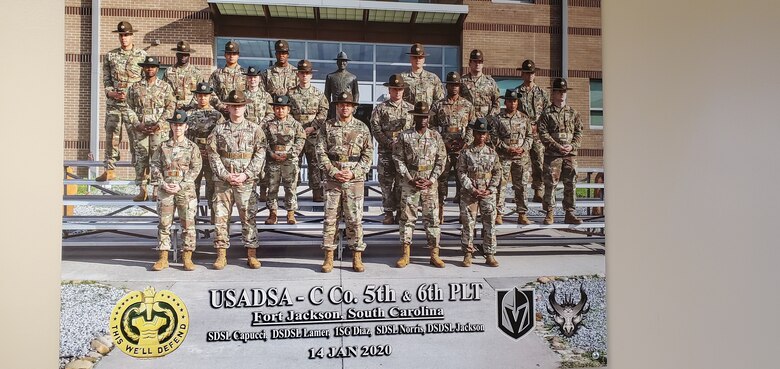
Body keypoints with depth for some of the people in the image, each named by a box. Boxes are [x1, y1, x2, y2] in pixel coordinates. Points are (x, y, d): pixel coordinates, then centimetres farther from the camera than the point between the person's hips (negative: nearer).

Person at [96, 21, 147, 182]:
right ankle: (109, 170, 12)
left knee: (136, 137, -4)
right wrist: (112, 93, -7)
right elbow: (106, 80, 13)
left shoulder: (142, 55, 4)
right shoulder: (110, 55, 13)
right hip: (113, 104, 3)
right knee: (111, 137, 5)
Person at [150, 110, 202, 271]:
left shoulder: (192, 147, 4)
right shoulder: (163, 147, 10)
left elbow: (195, 168, -2)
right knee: (164, 224, 3)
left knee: (188, 224, 0)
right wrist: (163, 184, -8)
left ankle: (187, 258, 8)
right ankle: (163, 258, 10)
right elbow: (155, 166, 7)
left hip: (186, 190, -2)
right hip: (165, 190, 2)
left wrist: (181, 185, -11)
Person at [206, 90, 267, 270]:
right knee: (221, 217, 3)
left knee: (248, 217, 1)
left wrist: (246, 174, -11)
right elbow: (213, 155, 3)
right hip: (222, 180, 2)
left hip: (246, 181, -1)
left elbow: (260, 155, -1)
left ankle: (251, 254, 8)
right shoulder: (219, 130, 7)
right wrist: (225, 175, -9)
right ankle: (221, 254, 11)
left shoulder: (254, 129, 5)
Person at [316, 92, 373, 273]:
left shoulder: (362, 128, 6)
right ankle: (328, 257, 11)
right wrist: (333, 172, -10)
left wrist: (354, 173, -9)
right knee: (330, 218, 2)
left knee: (355, 218, 1)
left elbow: (368, 154, 3)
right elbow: (321, 152, 2)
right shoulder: (327, 127, 6)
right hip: (332, 179, 0)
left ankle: (357, 258, 10)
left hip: (355, 179, 0)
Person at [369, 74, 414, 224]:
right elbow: (375, 129, -1)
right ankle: (389, 213, 8)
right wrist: (390, 143, -12)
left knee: (402, 182, 1)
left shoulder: (411, 108, 12)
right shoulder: (380, 109, 7)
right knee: (386, 182, 0)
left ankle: (400, 212, 9)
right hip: (386, 151, -1)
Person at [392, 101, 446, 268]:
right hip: (409, 182, -1)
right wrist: (410, 179, -9)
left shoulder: (435, 136, 6)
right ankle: (405, 254, 9)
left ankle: (434, 254, 10)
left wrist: (431, 180, -7)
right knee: (407, 218, 2)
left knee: (432, 218, 3)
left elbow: (441, 160, 4)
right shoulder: (405, 136, 2)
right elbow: (398, 159, -1)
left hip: (430, 183, 1)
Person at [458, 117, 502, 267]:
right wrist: (472, 189, -12)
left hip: (488, 193, 2)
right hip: (469, 193, -2)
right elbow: (461, 173, -4)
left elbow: (497, 172, 7)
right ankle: (467, 254, 11)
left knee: (490, 224, 2)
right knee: (468, 223, 1)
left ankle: (490, 255, 10)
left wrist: (490, 189, -6)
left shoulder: (492, 152, 7)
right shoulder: (466, 152, 0)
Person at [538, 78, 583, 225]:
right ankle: (550, 214, 6)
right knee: (550, 184, -3)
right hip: (552, 154, -3)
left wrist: (572, 146, -7)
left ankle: (569, 214, 11)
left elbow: (579, 132, 10)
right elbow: (543, 133, -6)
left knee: (570, 184, 4)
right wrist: (557, 146, -15)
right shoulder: (547, 113, 2)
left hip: (571, 154, 3)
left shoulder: (573, 112, 13)